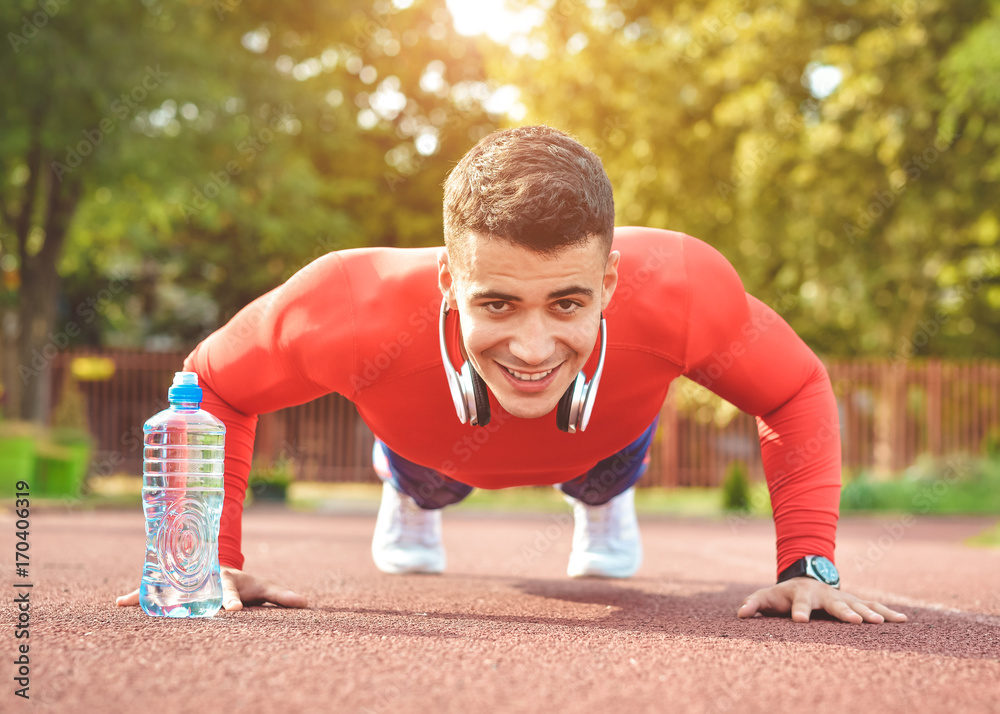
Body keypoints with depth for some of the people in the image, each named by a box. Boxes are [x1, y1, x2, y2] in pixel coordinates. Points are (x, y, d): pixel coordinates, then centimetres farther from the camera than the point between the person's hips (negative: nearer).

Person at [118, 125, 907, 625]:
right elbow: (212, 385, -29)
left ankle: (604, 502, 69)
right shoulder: (364, 306, -50)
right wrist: (215, 559, -32)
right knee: (423, 483, 36)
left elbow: (798, 390, -26)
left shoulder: (679, 288, -48)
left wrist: (808, 565, -33)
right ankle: (407, 500, 70)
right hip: (438, 449, 0)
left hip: (601, 436, 0)